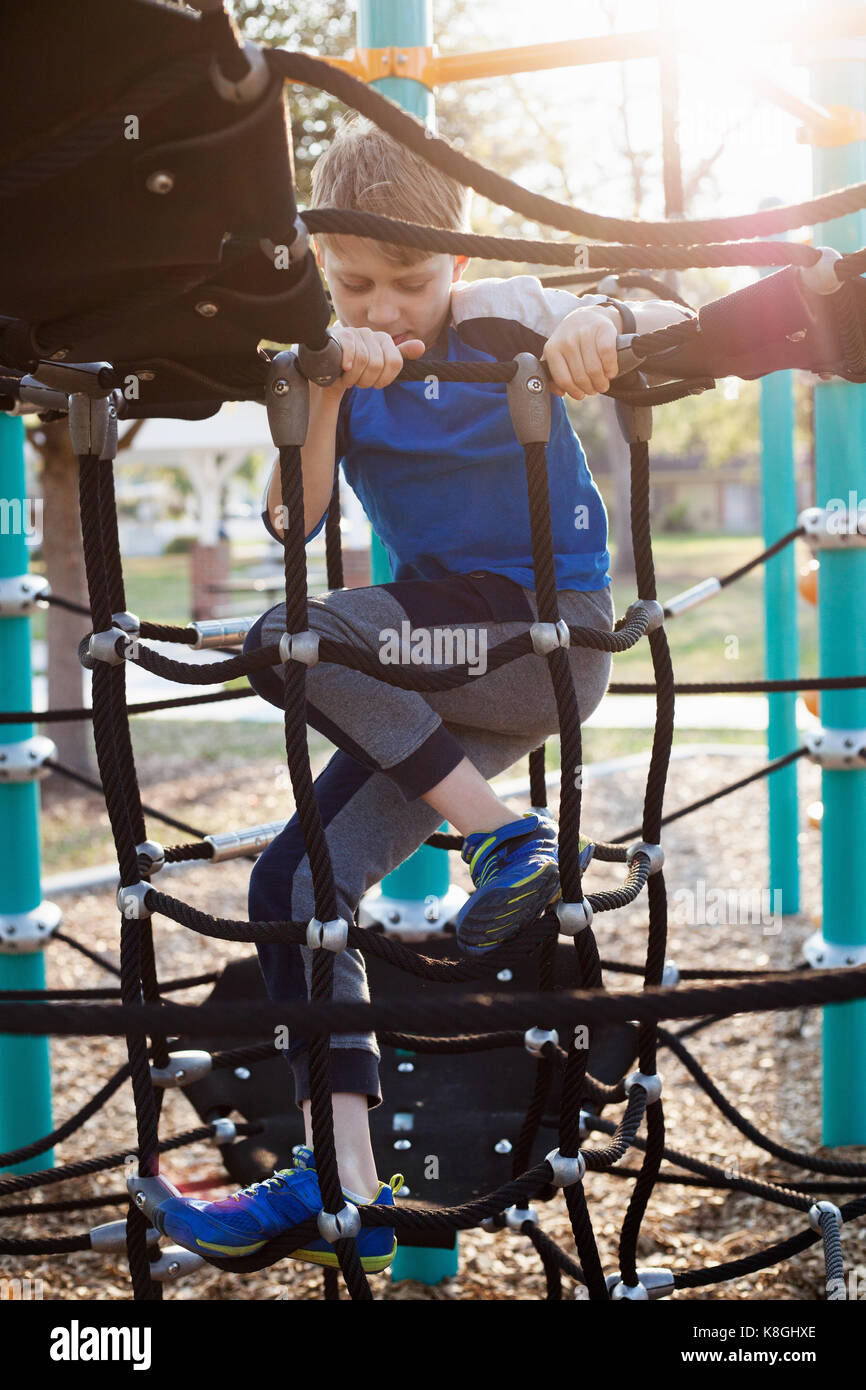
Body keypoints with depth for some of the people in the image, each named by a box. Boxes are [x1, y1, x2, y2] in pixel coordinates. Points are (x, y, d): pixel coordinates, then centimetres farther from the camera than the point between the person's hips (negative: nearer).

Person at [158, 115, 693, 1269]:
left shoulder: (500, 319, -7)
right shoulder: (338, 363, 3)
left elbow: (685, 328, -17)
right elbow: (293, 521, -13)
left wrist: (601, 321, -39)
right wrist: (325, 393, -29)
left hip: (551, 636, -6)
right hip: (441, 658, 6)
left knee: (291, 641, -27)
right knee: (296, 883, -4)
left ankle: (507, 837, -18)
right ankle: (343, 1182, 0)